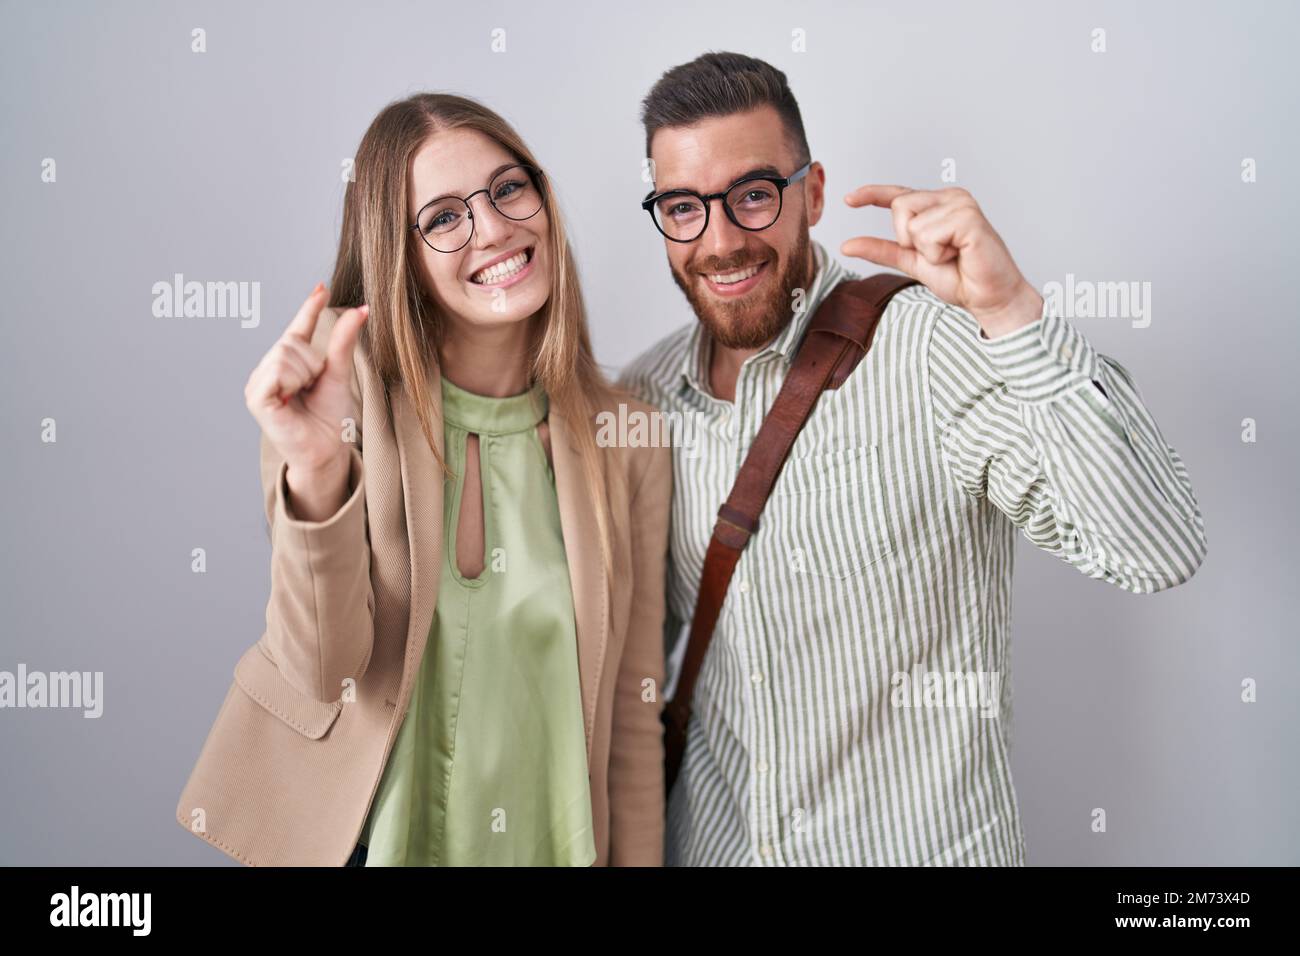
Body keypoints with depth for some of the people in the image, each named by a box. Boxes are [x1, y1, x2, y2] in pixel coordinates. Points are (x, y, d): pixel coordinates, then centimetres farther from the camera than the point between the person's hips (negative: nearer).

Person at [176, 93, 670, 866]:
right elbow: (328, 674, -19)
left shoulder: (627, 435, -8)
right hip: (352, 832, -1)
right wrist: (315, 474, -33)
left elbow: (632, 710, -3)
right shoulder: (336, 379, -14)